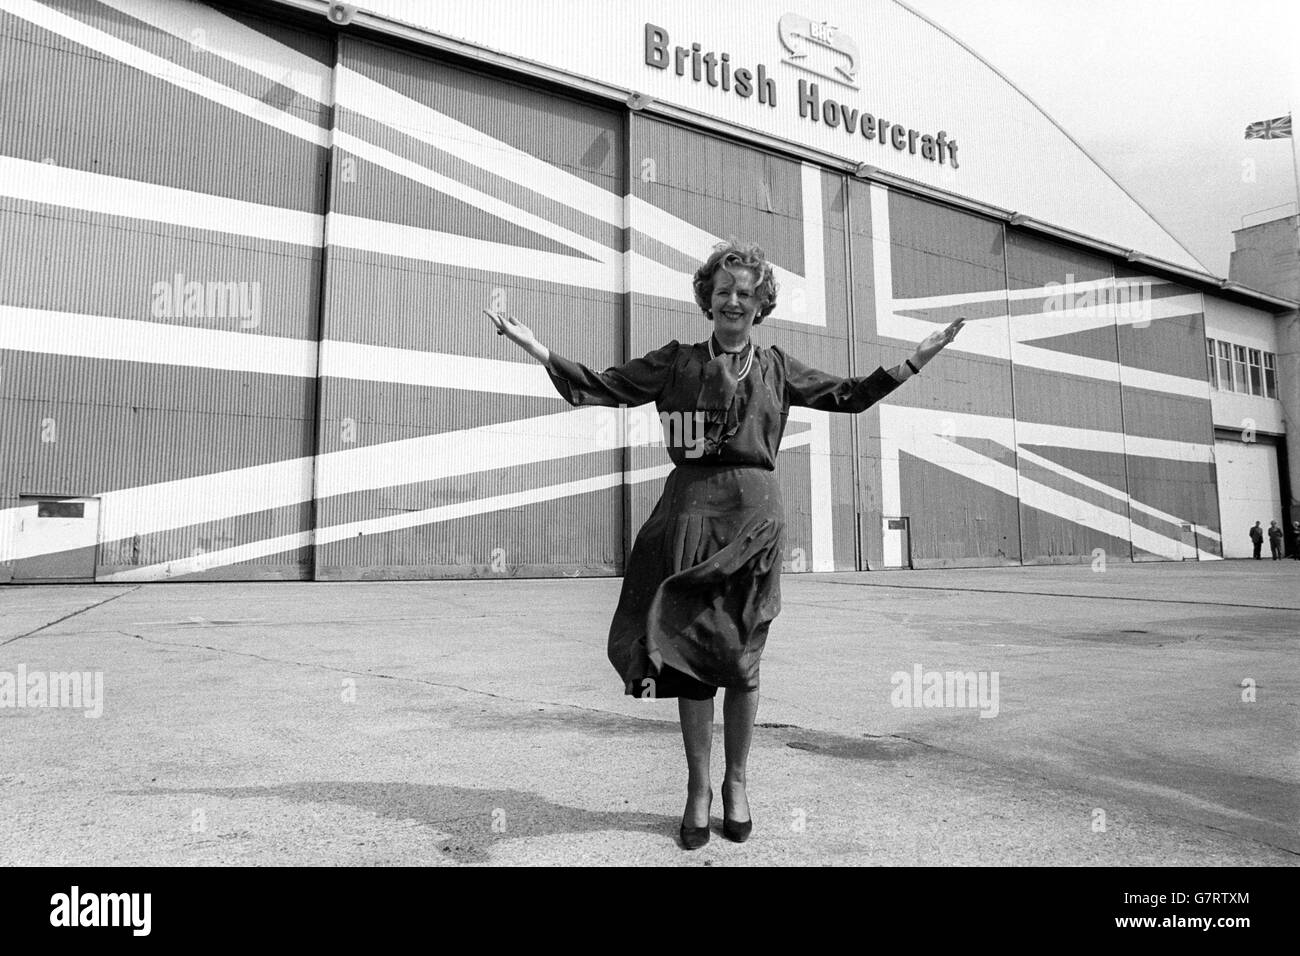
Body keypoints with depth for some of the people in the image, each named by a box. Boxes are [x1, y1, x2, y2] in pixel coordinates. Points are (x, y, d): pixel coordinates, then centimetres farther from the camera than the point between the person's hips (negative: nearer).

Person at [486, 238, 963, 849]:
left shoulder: (776, 367, 13)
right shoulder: (677, 361, 10)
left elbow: (850, 395, 18)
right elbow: (600, 387, 7)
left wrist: (916, 359, 13)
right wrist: (534, 347, -1)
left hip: (753, 512, 1)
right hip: (691, 507, -1)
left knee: (740, 658, 6)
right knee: (690, 648, 0)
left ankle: (736, 782, 24)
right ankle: (698, 787, 16)